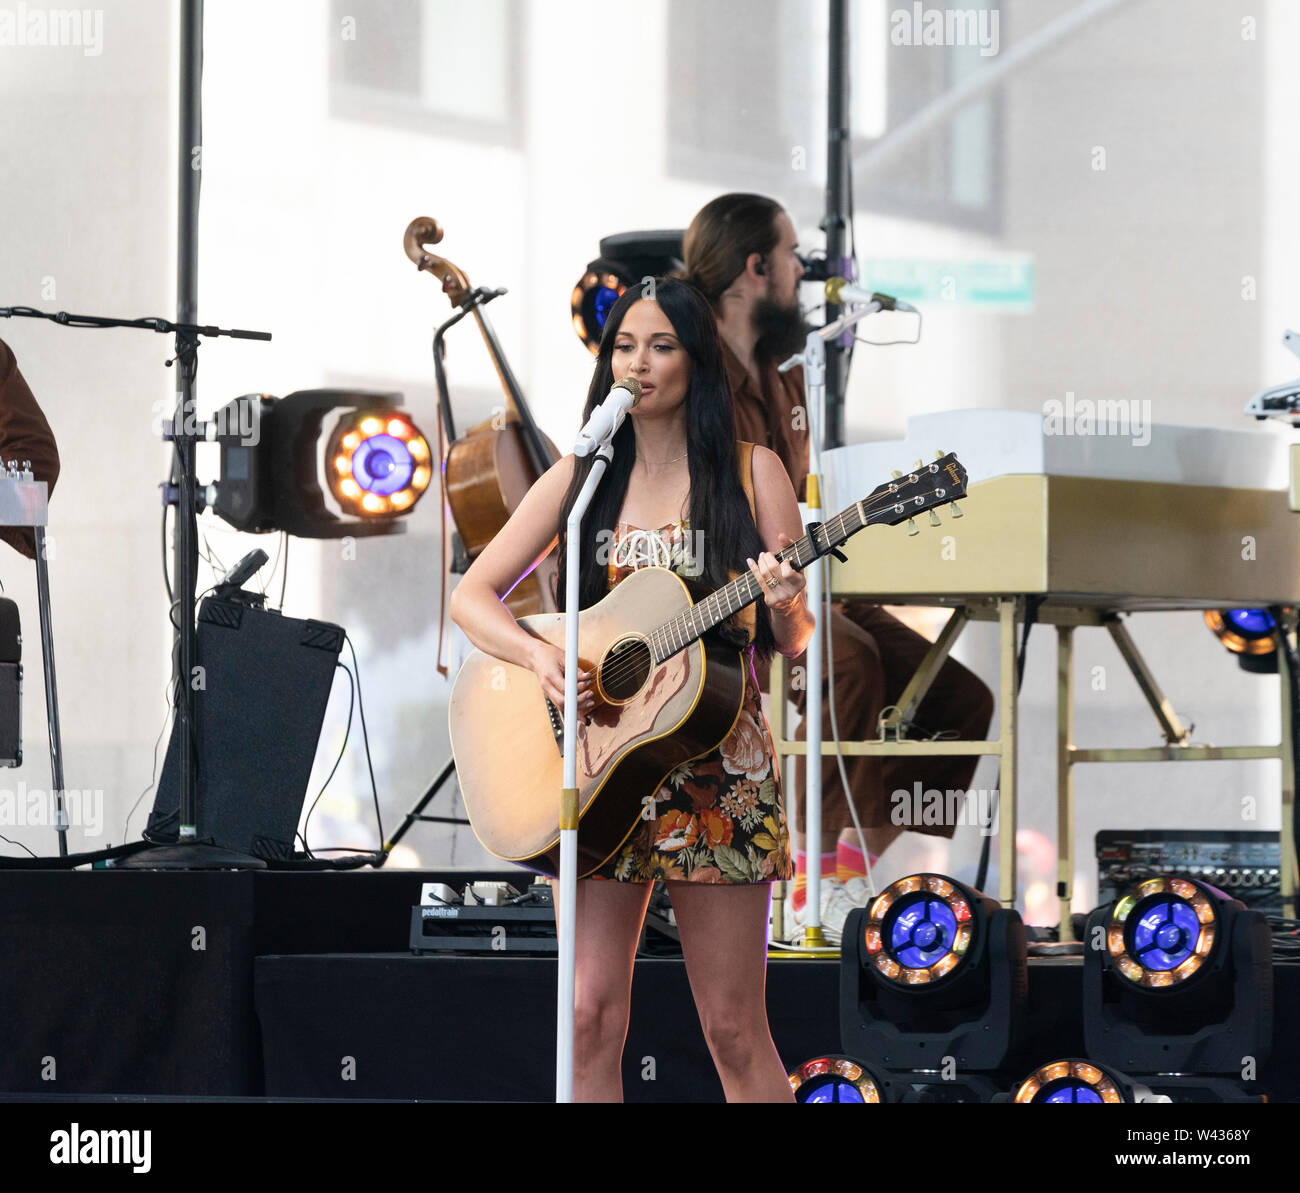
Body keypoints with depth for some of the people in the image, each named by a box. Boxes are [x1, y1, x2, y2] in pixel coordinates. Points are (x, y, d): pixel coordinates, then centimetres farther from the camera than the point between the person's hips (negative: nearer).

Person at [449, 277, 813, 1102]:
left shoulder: (752, 473, 3)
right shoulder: (581, 478, 9)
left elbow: (791, 644, 3)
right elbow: (471, 597, 7)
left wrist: (784, 607, -20)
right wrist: (539, 654, -13)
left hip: (717, 773, -2)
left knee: (735, 1029, -2)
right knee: (593, 1018, -3)